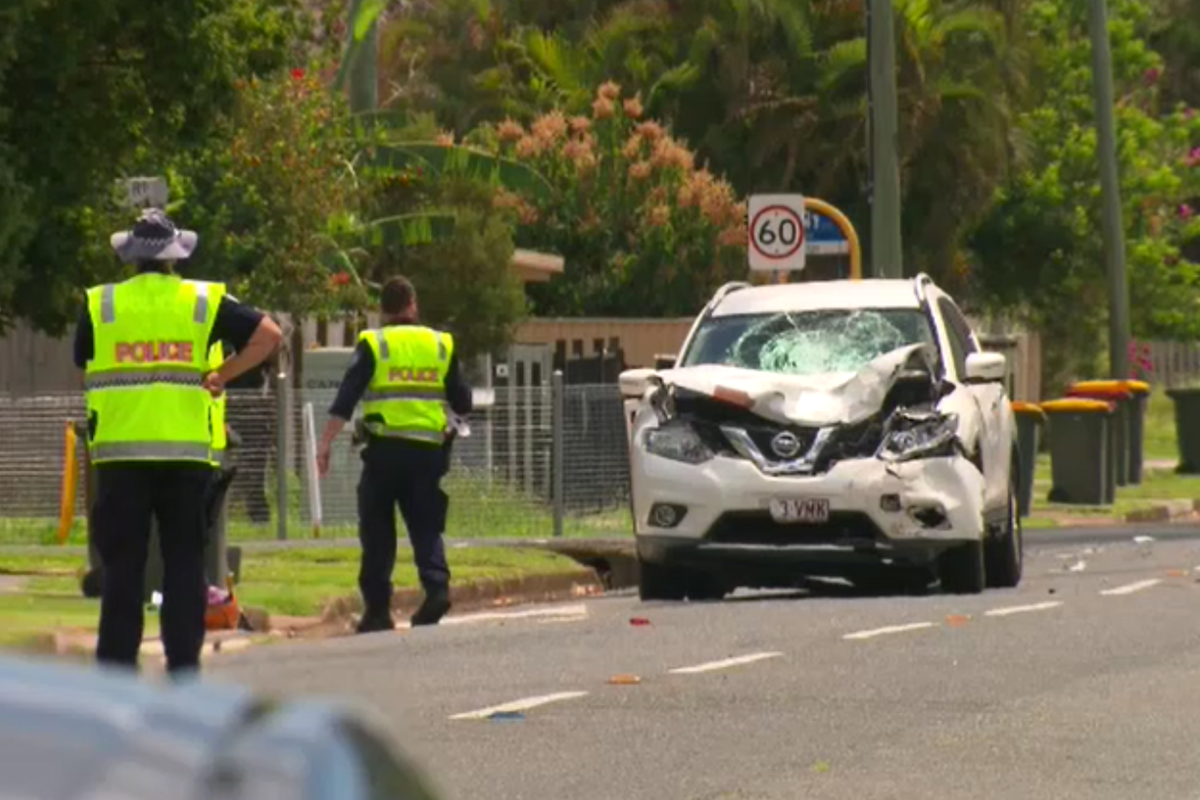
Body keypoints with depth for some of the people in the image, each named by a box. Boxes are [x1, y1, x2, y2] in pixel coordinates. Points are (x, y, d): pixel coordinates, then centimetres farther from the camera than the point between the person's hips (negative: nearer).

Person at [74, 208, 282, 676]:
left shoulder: (100, 305, 6)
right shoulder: (205, 302, 5)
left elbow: (82, 370, 13)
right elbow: (268, 334, 0)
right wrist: (222, 376, 5)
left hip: (121, 452, 0)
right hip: (187, 452, 0)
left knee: (122, 565, 3)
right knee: (184, 562, 5)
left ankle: (118, 662, 1)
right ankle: (183, 662, 3)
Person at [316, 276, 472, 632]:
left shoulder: (373, 344, 0)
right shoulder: (441, 344, 10)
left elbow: (344, 401, -7)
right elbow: (462, 403, 13)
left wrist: (325, 444, -5)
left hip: (385, 448, -2)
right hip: (429, 449, 2)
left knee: (377, 532, 5)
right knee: (426, 526, 9)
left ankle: (377, 608, 4)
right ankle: (437, 586, -14)